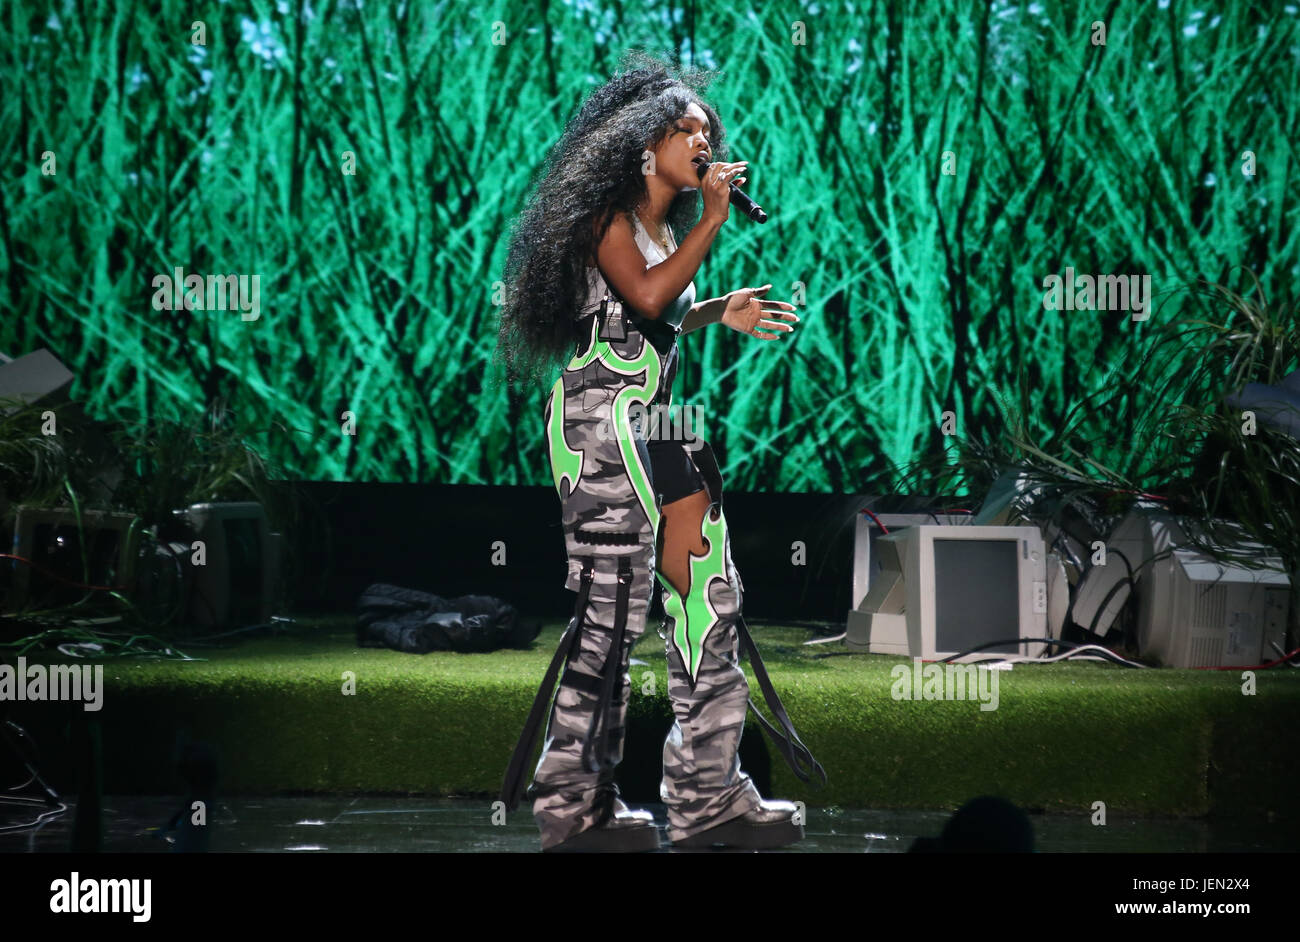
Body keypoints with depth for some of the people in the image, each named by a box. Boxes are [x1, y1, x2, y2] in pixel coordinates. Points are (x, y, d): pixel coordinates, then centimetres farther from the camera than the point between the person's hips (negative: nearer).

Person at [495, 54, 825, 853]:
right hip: (603, 415, -9)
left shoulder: (668, 225, 19)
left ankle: (710, 795, 7)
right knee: (615, 602, -10)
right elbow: (645, 296, -21)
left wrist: (719, 314, 16)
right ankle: (575, 806, -3)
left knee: (710, 593, 3)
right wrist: (714, 221, -15)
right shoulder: (608, 214, -5)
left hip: (659, 421, 9)